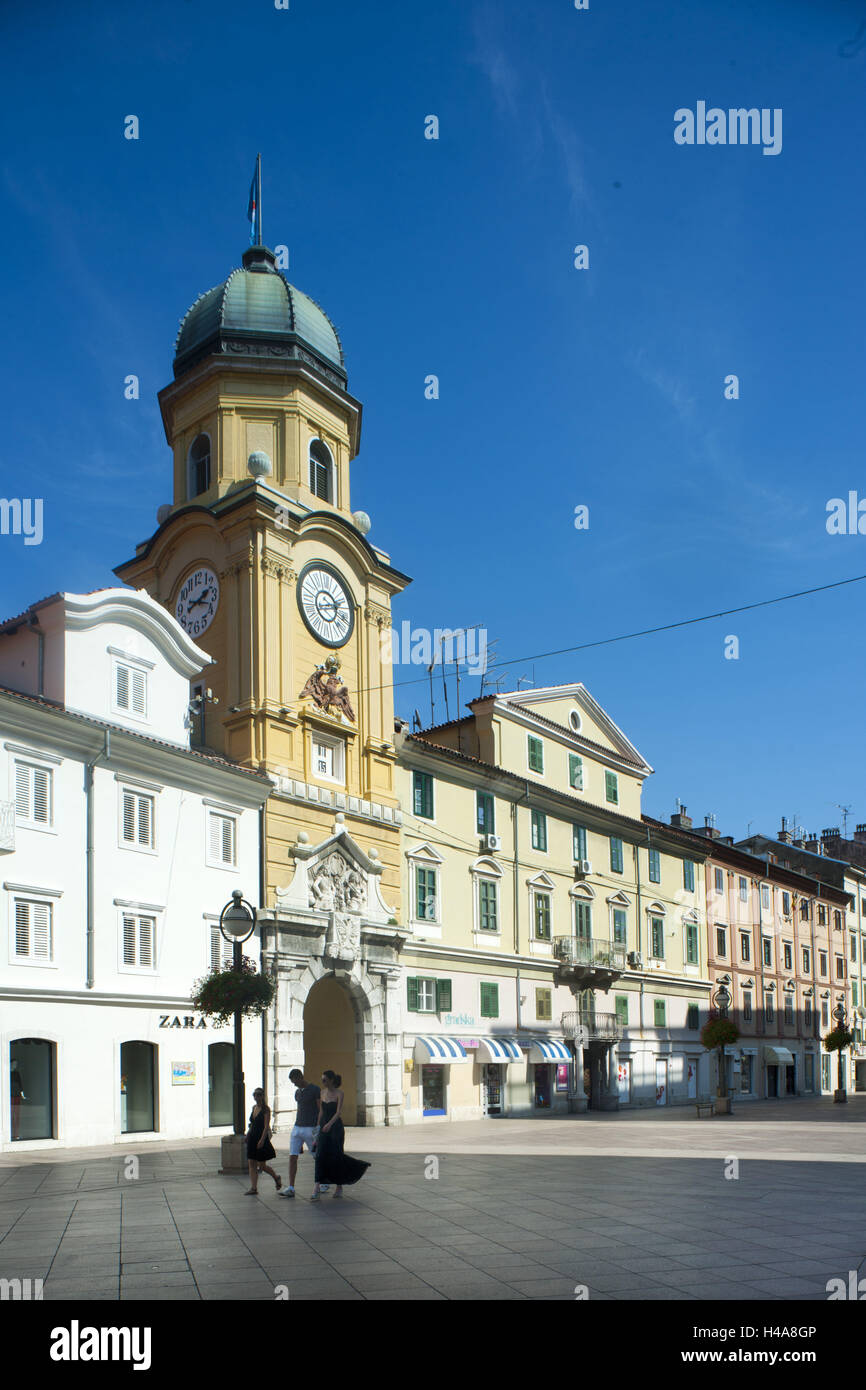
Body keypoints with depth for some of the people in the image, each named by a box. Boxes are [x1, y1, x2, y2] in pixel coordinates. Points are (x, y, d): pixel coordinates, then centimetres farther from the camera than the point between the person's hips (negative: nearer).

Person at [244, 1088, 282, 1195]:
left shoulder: (266, 1109, -10)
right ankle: (253, 1187, 4)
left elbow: (266, 1126, -16)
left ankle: (276, 1177, 24)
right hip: (252, 1138, 7)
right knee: (251, 1163, 1)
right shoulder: (254, 1107, 11)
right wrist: (248, 1134, 16)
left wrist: (262, 1140, -23)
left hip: (262, 1138, -7)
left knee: (262, 1166, 0)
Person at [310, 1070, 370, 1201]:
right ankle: (317, 1188, -13)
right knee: (320, 1156, -8)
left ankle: (339, 1186, 20)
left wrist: (330, 1123, -35)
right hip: (324, 1127, 5)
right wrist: (318, 1127, 17)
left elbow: (339, 1112, -20)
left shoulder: (339, 1094, -9)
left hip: (336, 1127, -5)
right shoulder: (322, 1092, 9)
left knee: (336, 1157, 1)